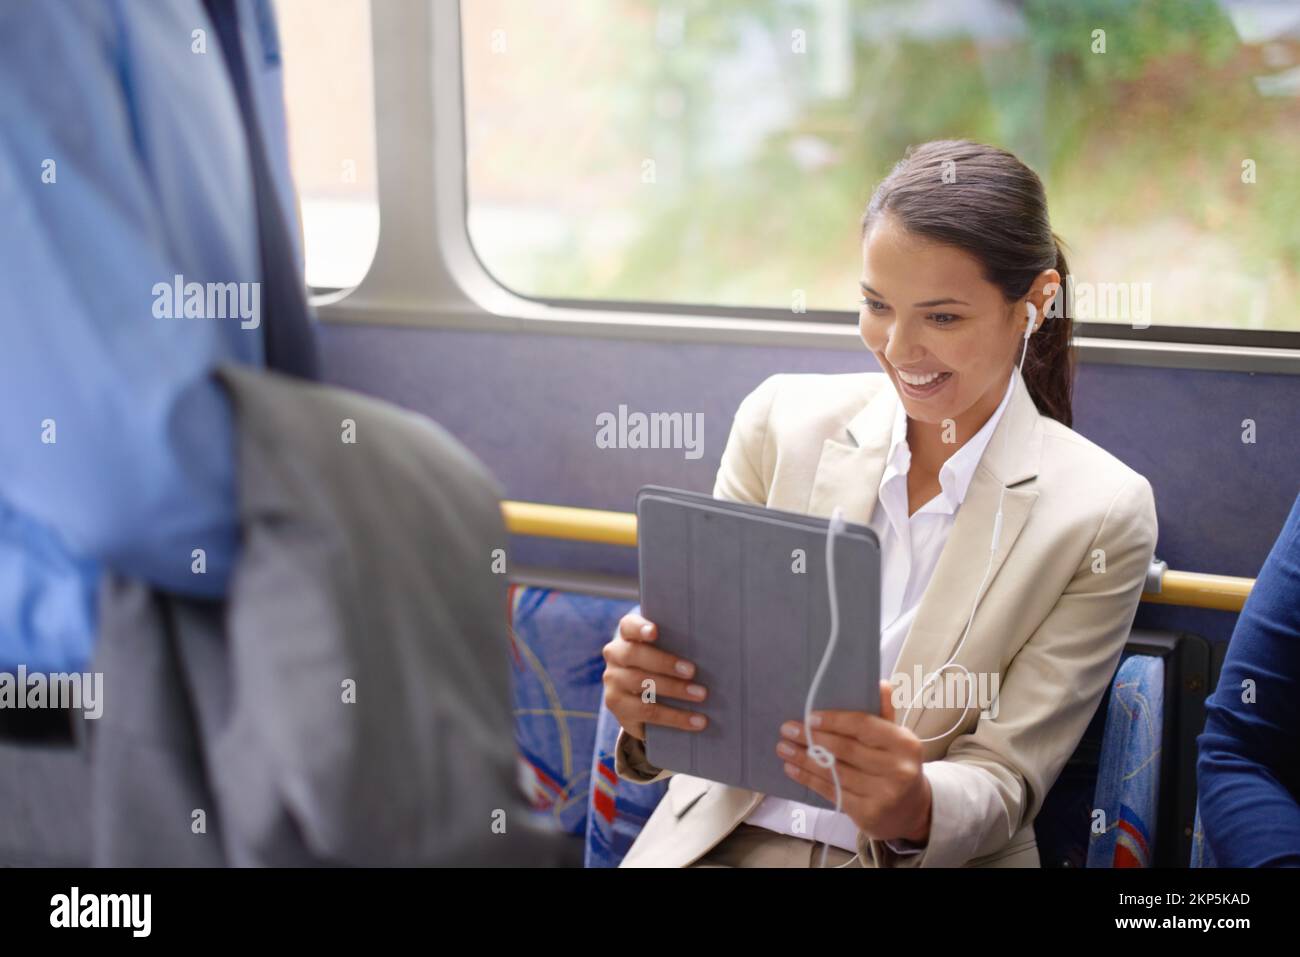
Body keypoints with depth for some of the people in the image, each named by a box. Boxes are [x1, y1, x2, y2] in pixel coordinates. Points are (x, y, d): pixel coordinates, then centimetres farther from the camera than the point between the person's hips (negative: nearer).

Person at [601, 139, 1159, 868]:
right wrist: (647, 703, -19)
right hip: (726, 837, 2)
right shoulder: (782, 420, 3)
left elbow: (1006, 781, -4)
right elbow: (704, 663, 4)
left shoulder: (1101, 515, -4)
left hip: (924, 858, -2)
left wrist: (915, 809, -25)